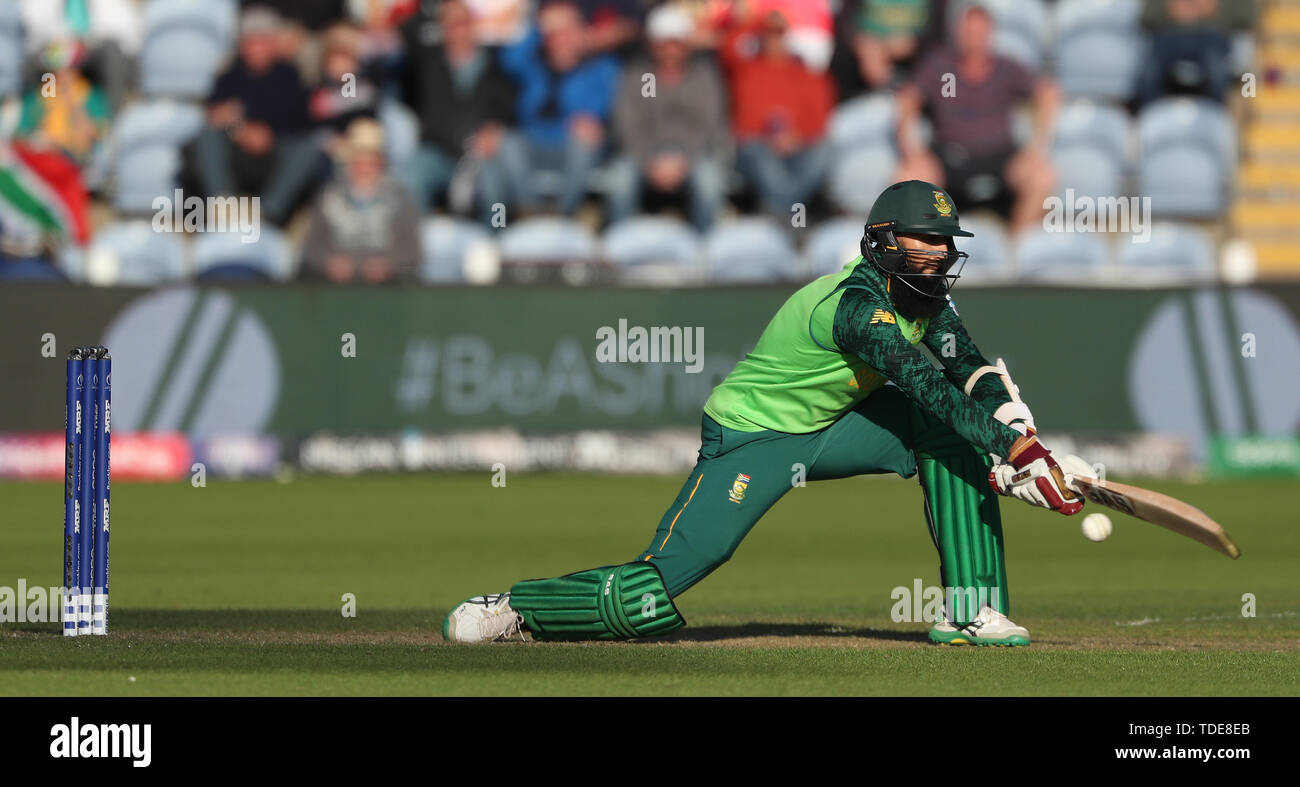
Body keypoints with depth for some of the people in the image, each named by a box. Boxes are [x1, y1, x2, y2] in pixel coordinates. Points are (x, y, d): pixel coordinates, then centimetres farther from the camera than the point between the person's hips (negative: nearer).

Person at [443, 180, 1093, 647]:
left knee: (949, 434, -11)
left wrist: (1014, 441, -23)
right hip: (748, 441, -8)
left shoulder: (925, 297, -1)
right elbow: (926, 387, -38)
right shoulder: (857, 304, -28)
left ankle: (972, 612, -8)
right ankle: (508, 611, 5)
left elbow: (977, 377, -3)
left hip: (826, 432, 8)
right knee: (645, 602, -19)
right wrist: (1018, 451, -43)